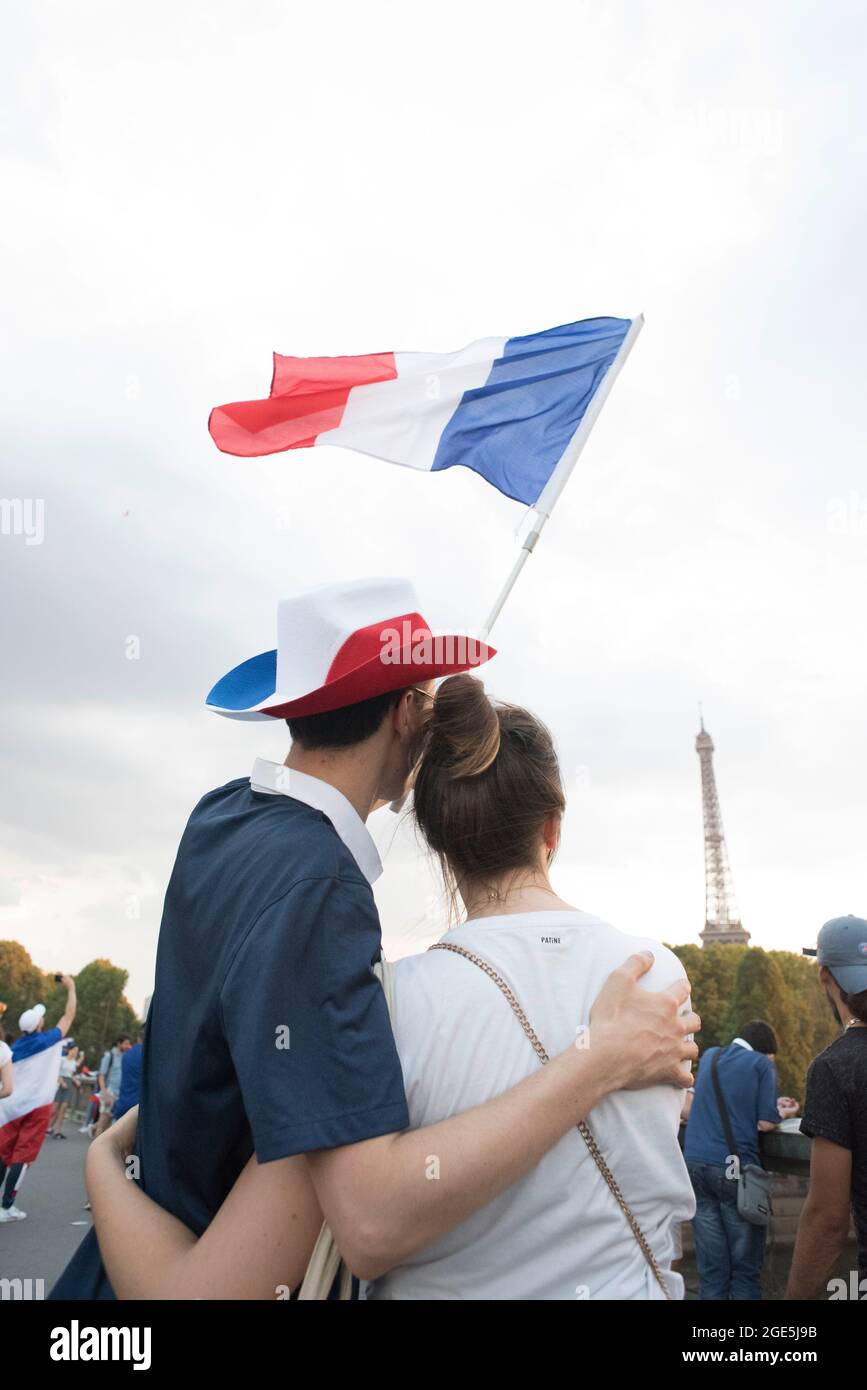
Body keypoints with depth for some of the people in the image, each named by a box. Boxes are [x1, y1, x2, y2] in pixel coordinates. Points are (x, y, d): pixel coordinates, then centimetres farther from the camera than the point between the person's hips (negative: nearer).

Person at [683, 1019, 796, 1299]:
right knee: (745, 1265, 8)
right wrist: (783, 1113, 15)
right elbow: (766, 1122, -5)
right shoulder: (762, 1063, 0)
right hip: (734, 1167, -4)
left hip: (695, 1163, 5)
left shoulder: (708, 1056, 16)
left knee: (710, 1265, 8)